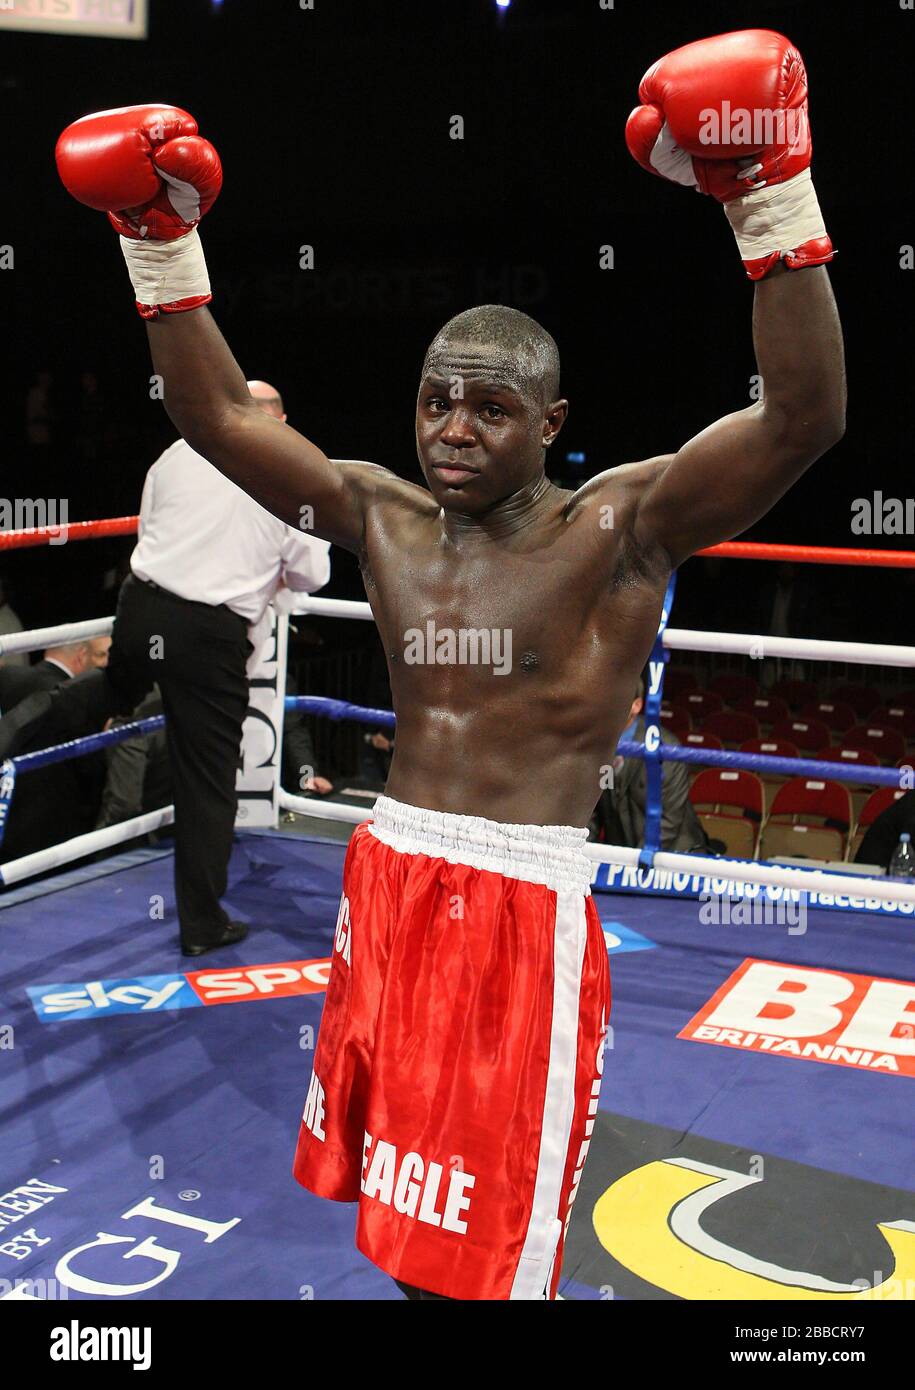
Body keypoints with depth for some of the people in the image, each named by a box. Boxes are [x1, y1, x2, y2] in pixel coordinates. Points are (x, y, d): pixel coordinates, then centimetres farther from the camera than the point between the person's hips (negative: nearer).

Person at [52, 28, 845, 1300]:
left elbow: (806, 416, -22)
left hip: (526, 907, -5)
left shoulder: (621, 524, -9)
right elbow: (215, 413, 9)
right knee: (408, 1222, 19)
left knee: (483, 1254, 4)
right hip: (385, 883, 6)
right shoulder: (382, 515, 6)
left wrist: (772, 194, -30)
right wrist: (160, 237, 3)